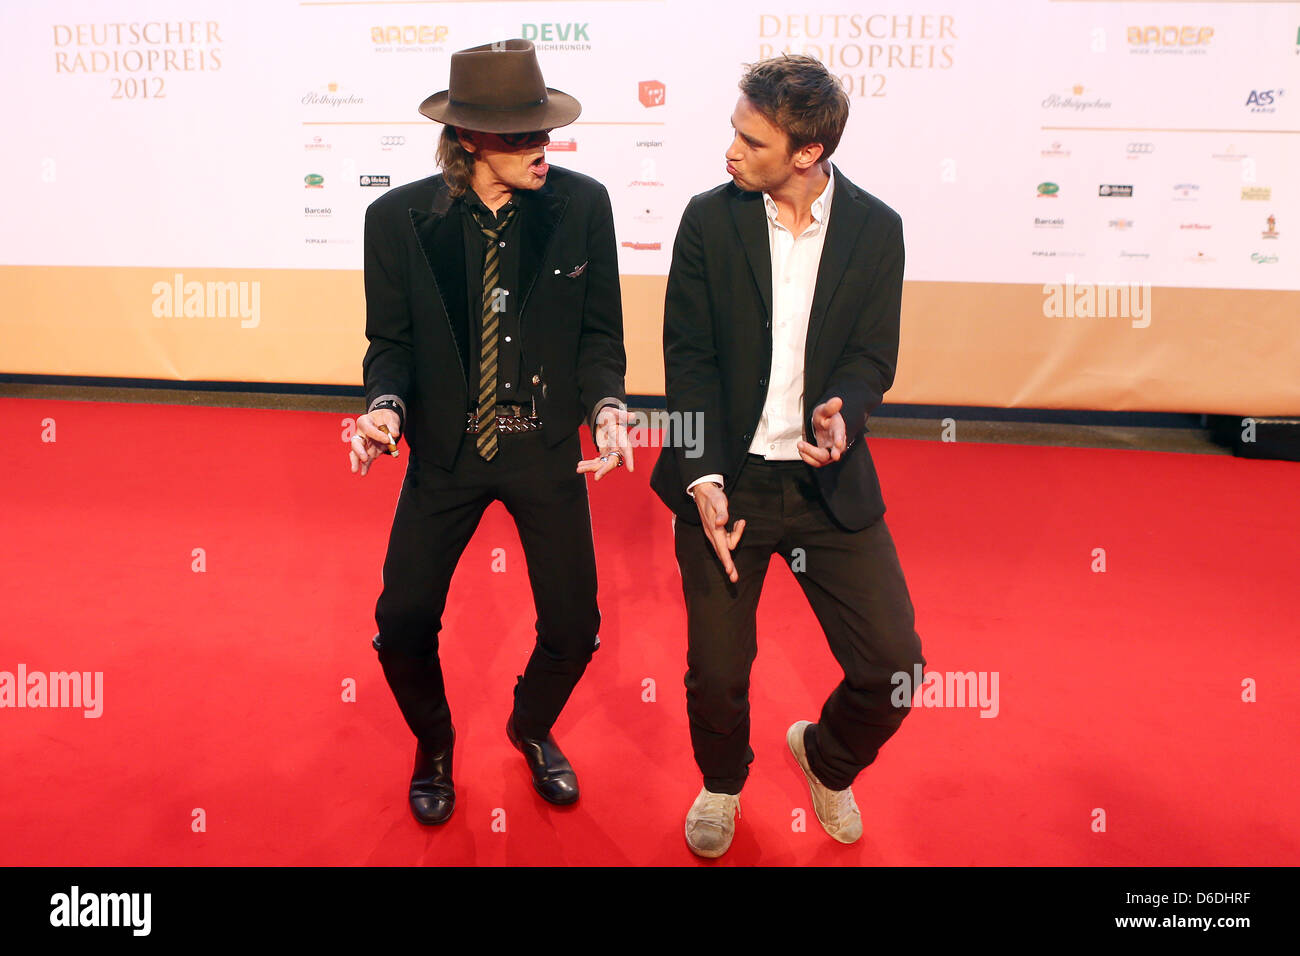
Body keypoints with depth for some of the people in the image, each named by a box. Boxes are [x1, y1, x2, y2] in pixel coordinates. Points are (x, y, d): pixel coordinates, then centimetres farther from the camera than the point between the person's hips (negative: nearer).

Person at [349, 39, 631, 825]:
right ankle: (434, 746, 35)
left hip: (547, 450, 1)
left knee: (574, 626, 6)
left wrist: (606, 405, -17)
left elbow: (599, 329, 0)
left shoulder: (582, 205, -8)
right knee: (403, 626, 0)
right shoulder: (399, 218, -9)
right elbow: (390, 341, -1)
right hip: (447, 451, 0)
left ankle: (533, 728, 42)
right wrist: (387, 406, -21)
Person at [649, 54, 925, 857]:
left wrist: (840, 416, -22)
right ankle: (723, 781, 40)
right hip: (726, 478, 0)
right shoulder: (710, 219, -2)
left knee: (895, 665, -1)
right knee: (716, 671, 4)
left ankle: (827, 759, 35)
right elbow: (688, 355, -3)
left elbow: (873, 356, 1)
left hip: (828, 481, 1)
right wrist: (703, 478, -13)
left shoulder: (876, 228, -1)